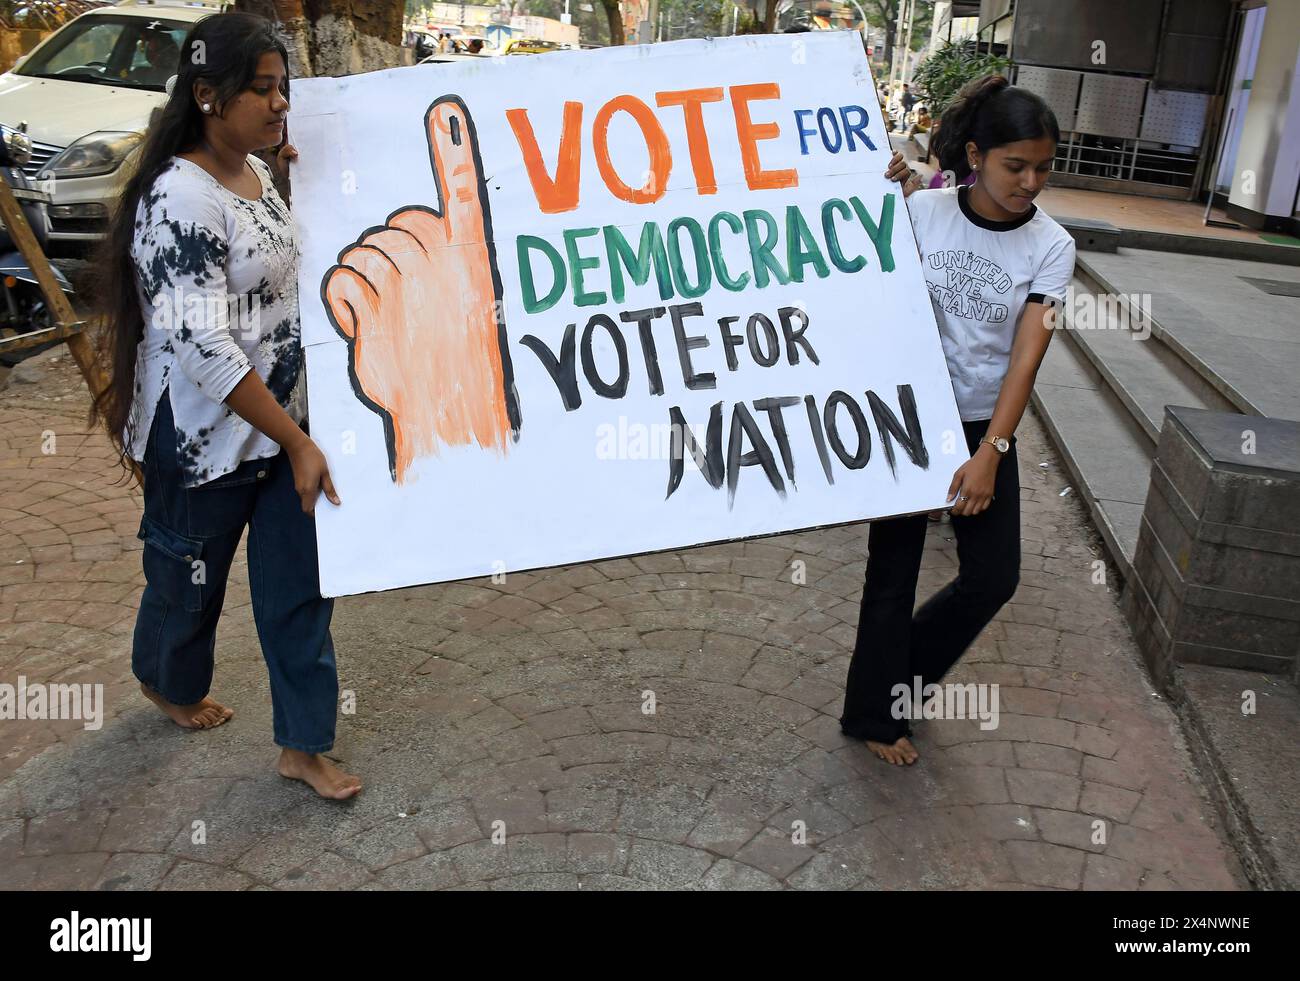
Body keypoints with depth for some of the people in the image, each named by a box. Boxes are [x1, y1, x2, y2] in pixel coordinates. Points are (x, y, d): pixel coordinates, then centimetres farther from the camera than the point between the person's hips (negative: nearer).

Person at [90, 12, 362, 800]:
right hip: (208, 438, -7)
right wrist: (296, 443, -26)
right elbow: (202, 344, -27)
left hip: (282, 419, 7)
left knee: (301, 582, 8)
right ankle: (170, 681, 48)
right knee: (191, 574, 17)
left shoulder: (260, 173, 4)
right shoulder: (181, 199, -22)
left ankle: (304, 744, 21)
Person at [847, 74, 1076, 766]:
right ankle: (873, 715, 25)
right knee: (893, 572, 4)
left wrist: (990, 454, -21)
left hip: (984, 425, 3)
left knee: (995, 576, 4)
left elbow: (1025, 358, -12)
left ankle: (899, 676, 32)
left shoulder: (1050, 247, -7)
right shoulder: (921, 211, -10)